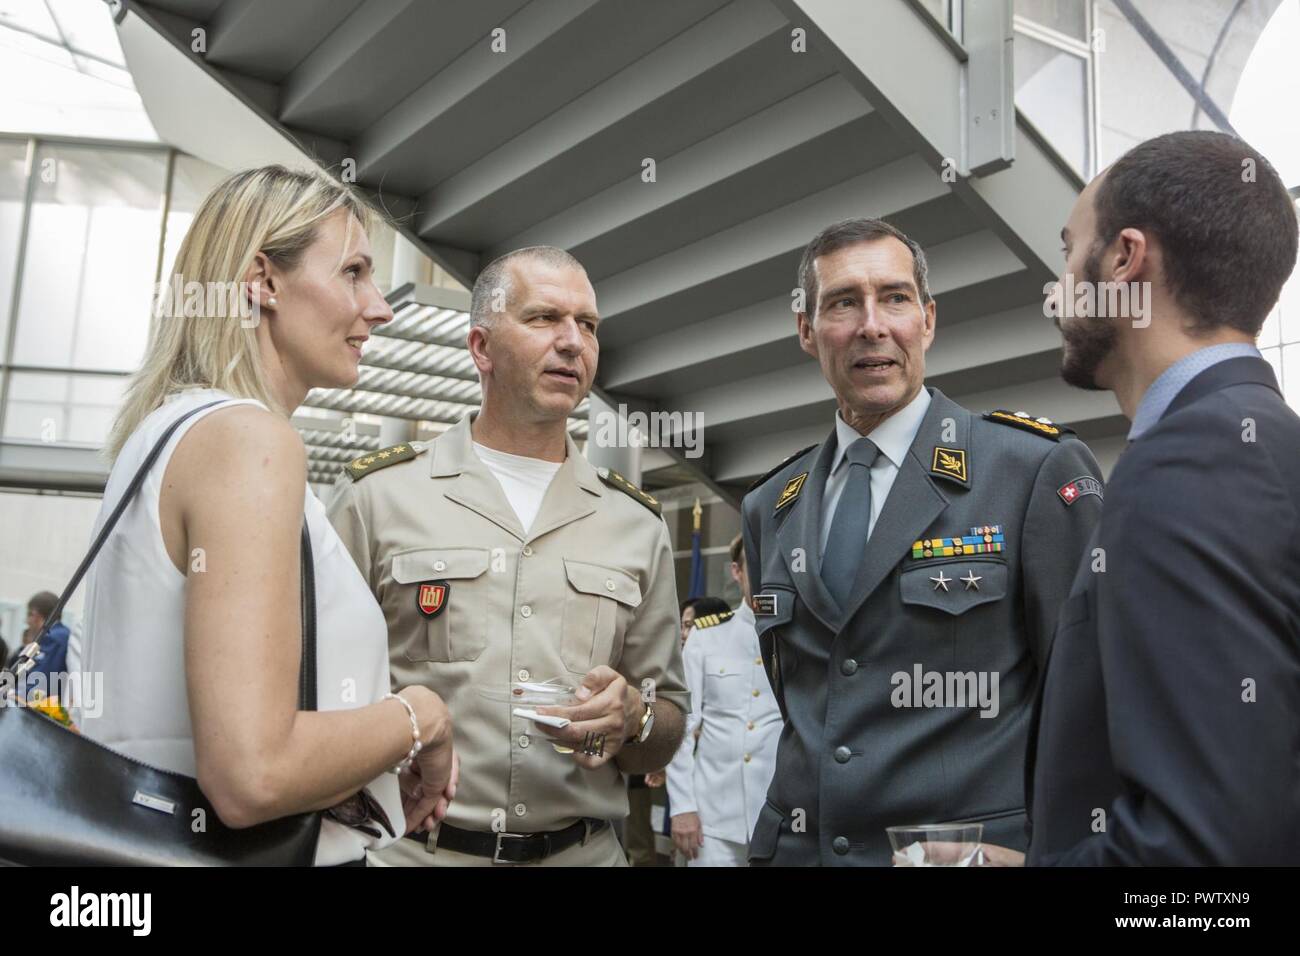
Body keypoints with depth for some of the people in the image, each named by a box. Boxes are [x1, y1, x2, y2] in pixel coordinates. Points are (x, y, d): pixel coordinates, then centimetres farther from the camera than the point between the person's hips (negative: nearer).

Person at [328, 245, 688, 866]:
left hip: (583, 851, 3)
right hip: (410, 848, -2)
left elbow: (666, 738, 9)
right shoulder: (377, 493, -3)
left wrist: (633, 717, -11)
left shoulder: (637, 523, 5)